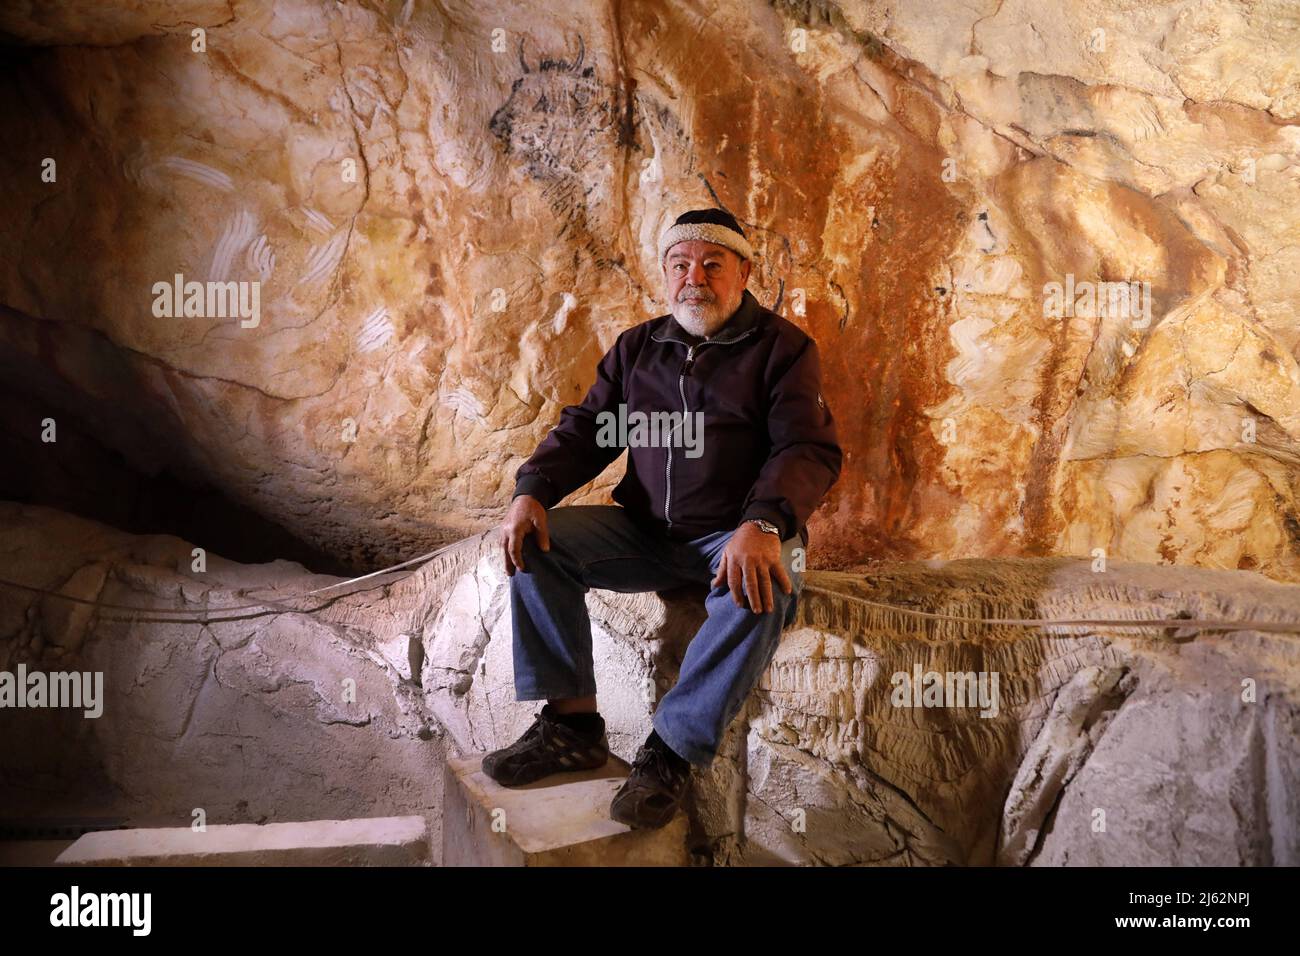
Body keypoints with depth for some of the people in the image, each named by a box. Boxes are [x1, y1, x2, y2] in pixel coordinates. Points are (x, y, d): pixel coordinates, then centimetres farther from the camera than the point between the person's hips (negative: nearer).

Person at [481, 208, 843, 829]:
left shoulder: (782, 347, -1)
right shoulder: (636, 348, 14)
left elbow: (810, 449, -13)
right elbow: (585, 429, 12)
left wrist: (763, 524, -34)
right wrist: (532, 490, -10)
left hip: (736, 534, -4)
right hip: (646, 532, 5)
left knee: (767, 584, -37)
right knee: (534, 541, -15)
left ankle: (671, 750, -27)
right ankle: (571, 724, -13)